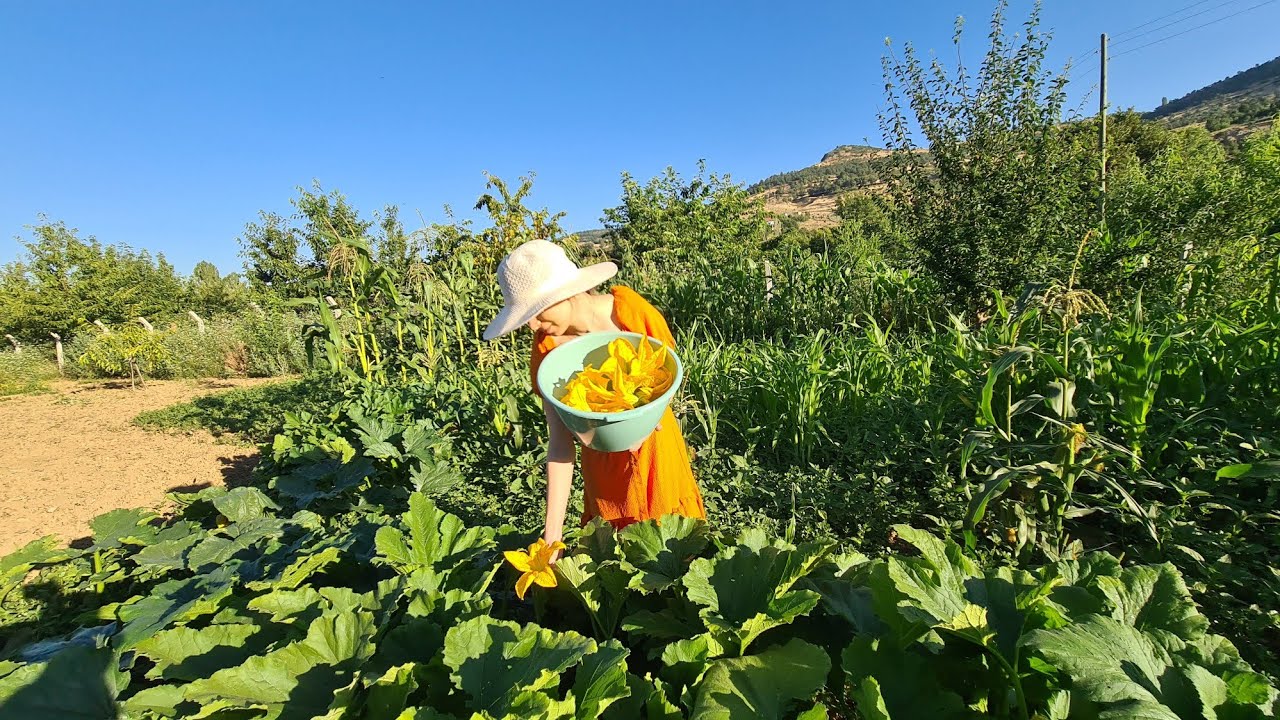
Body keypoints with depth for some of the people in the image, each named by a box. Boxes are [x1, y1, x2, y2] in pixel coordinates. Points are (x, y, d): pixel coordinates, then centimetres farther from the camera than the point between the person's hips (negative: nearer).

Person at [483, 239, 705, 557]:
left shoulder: (631, 310, -19)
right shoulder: (546, 348, -15)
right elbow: (560, 444, -15)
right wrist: (552, 534, -18)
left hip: (656, 447, 0)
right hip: (602, 463, 1)